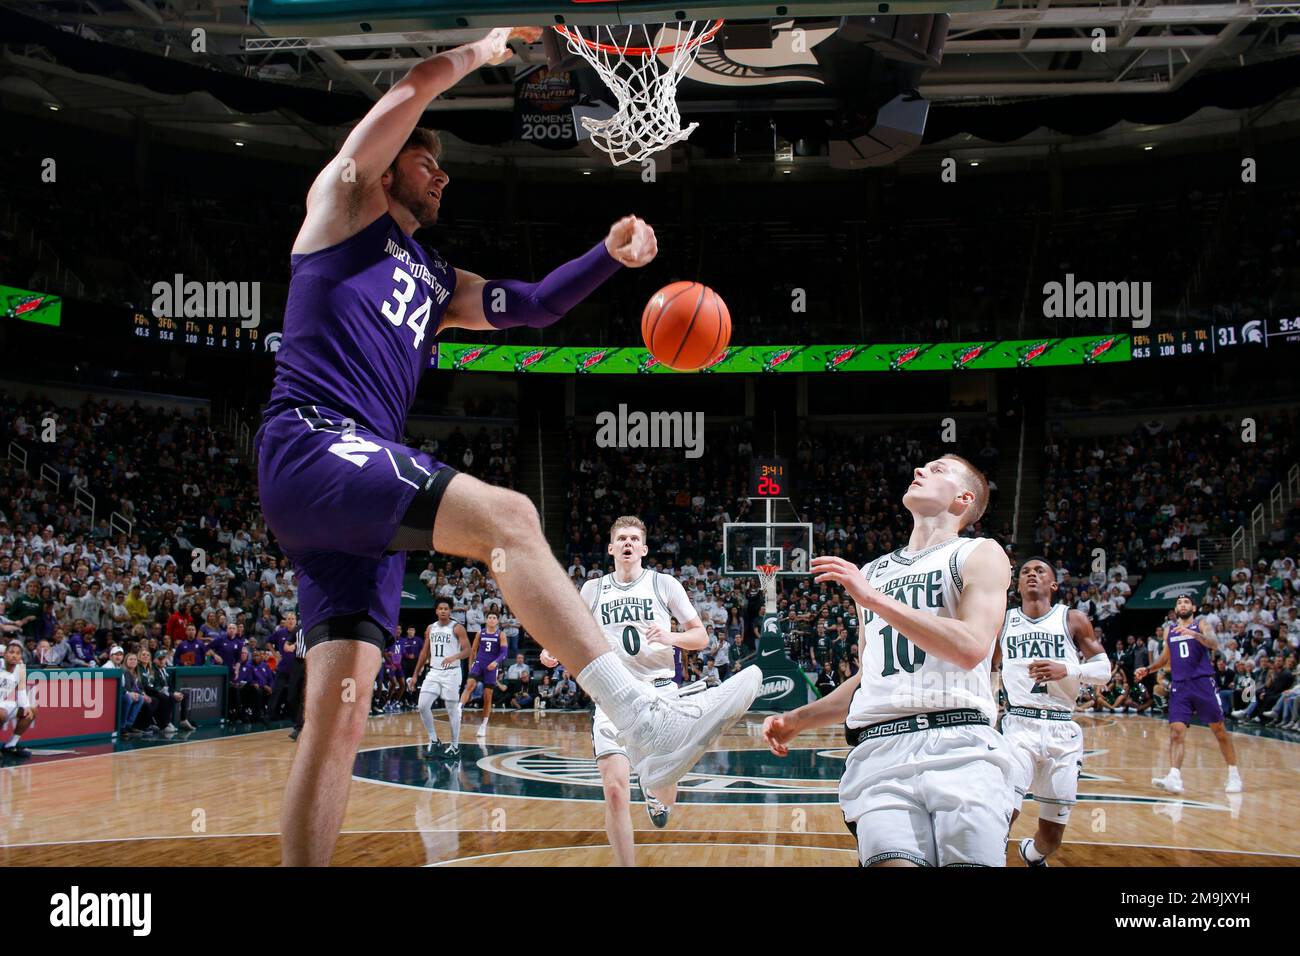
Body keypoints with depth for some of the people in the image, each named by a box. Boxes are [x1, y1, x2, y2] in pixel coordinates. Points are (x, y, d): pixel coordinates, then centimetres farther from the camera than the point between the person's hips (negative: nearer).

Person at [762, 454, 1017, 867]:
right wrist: (797, 720, 21)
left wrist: (875, 599, -10)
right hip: (879, 749, 4)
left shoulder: (979, 554, 9)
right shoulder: (870, 572, 26)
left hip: (959, 744, -3)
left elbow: (970, 648, -9)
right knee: (893, 863, -17)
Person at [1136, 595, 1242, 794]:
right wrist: (1147, 670, 14)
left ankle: (1234, 774, 17)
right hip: (1179, 686, 3)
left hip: (1202, 682, -3)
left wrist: (1194, 634, -30)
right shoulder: (1169, 629, 16)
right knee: (1176, 731, -12)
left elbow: (1214, 645, -15)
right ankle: (1174, 777, -22)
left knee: (1219, 730, 4)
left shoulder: (1201, 624, 4)